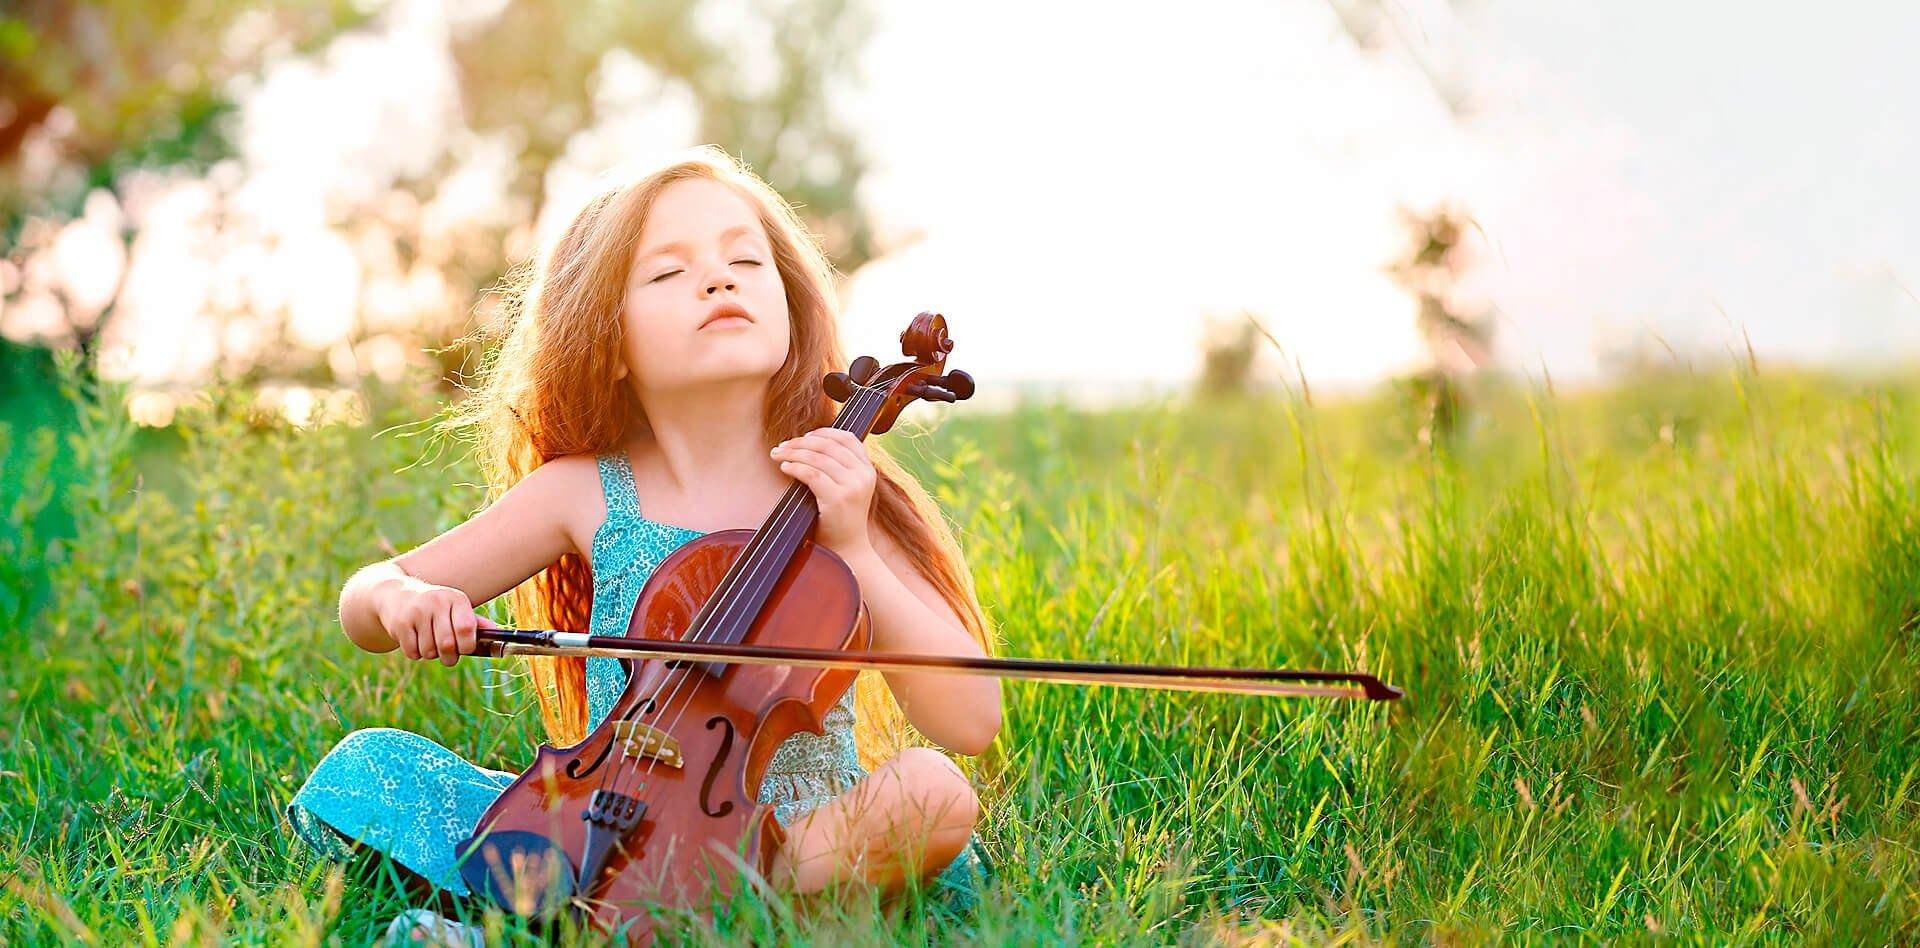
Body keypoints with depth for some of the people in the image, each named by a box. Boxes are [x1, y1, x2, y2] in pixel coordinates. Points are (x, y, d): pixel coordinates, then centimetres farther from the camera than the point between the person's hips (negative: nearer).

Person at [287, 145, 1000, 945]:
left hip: (805, 836, -1)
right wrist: (400, 597, -15)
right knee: (362, 766, -12)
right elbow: (363, 606, 9)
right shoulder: (586, 496, 1)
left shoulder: (841, 495, -4)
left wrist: (853, 551, -20)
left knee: (933, 793, -32)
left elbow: (971, 721, -11)